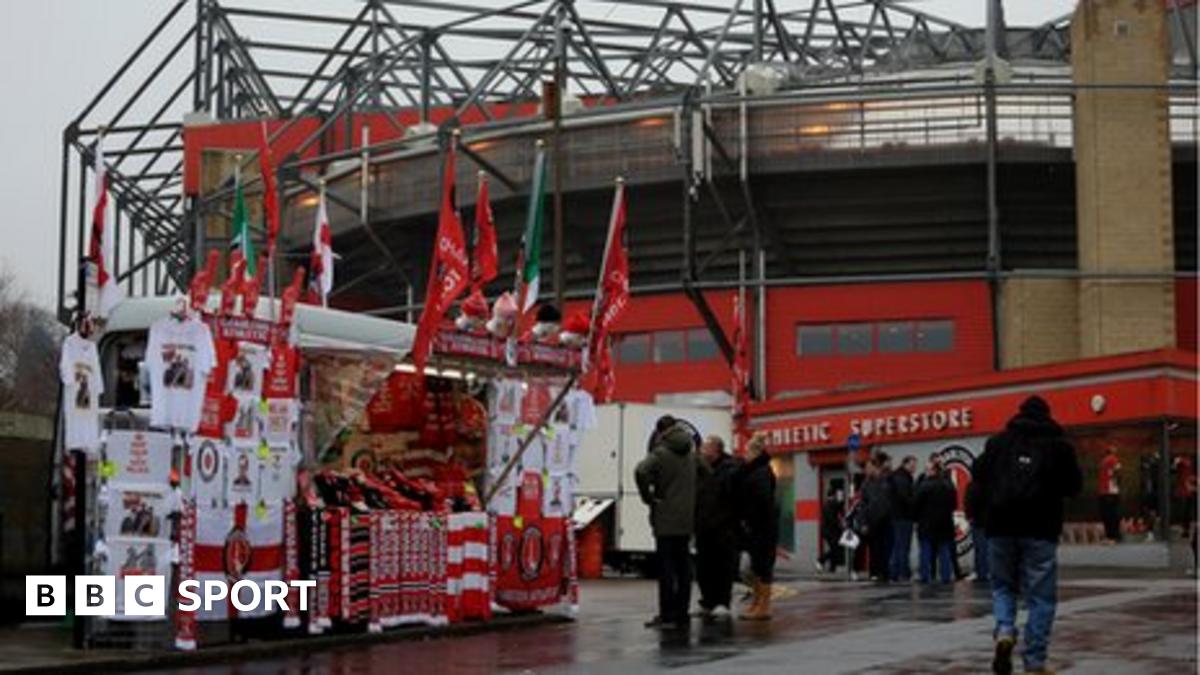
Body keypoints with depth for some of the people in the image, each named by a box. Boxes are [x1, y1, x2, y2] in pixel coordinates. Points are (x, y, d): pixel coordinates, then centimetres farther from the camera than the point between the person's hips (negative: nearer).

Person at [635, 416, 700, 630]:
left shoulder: (661, 453, -10)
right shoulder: (691, 454, 11)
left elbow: (641, 472, -26)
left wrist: (648, 497, -13)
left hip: (666, 520, -6)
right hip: (686, 519, 7)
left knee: (666, 567, -4)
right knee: (683, 566, 10)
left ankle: (668, 616, -5)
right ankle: (681, 614, 14)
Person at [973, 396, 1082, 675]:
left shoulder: (997, 441, 5)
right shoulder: (1059, 445, 0)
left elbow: (979, 476, 7)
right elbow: (1074, 486, 6)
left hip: (1001, 526, 2)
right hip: (1041, 528, -2)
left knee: (1003, 585, 18)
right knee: (1041, 596, 5)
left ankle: (1004, 631, -8)